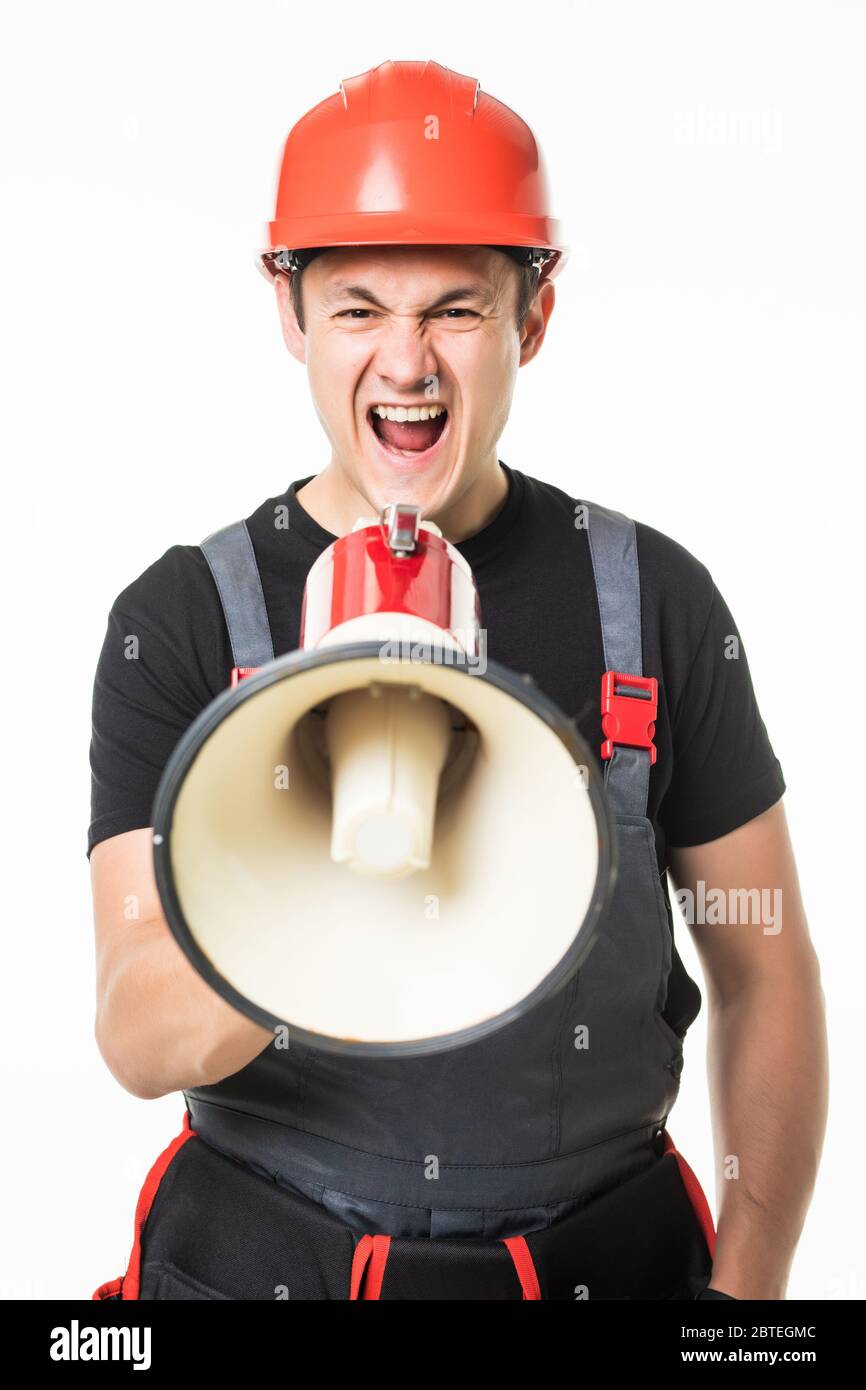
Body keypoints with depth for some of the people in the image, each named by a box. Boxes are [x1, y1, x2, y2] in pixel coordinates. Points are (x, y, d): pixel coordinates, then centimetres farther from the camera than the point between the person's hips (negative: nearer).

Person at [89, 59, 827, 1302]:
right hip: (260, 1253, -1)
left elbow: (763, 970, 2)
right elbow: (142, 1044, -19)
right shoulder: (180, 618, -10)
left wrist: (750, 1282, -3)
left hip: (609, 1248, 2)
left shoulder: (652, 596, -6)